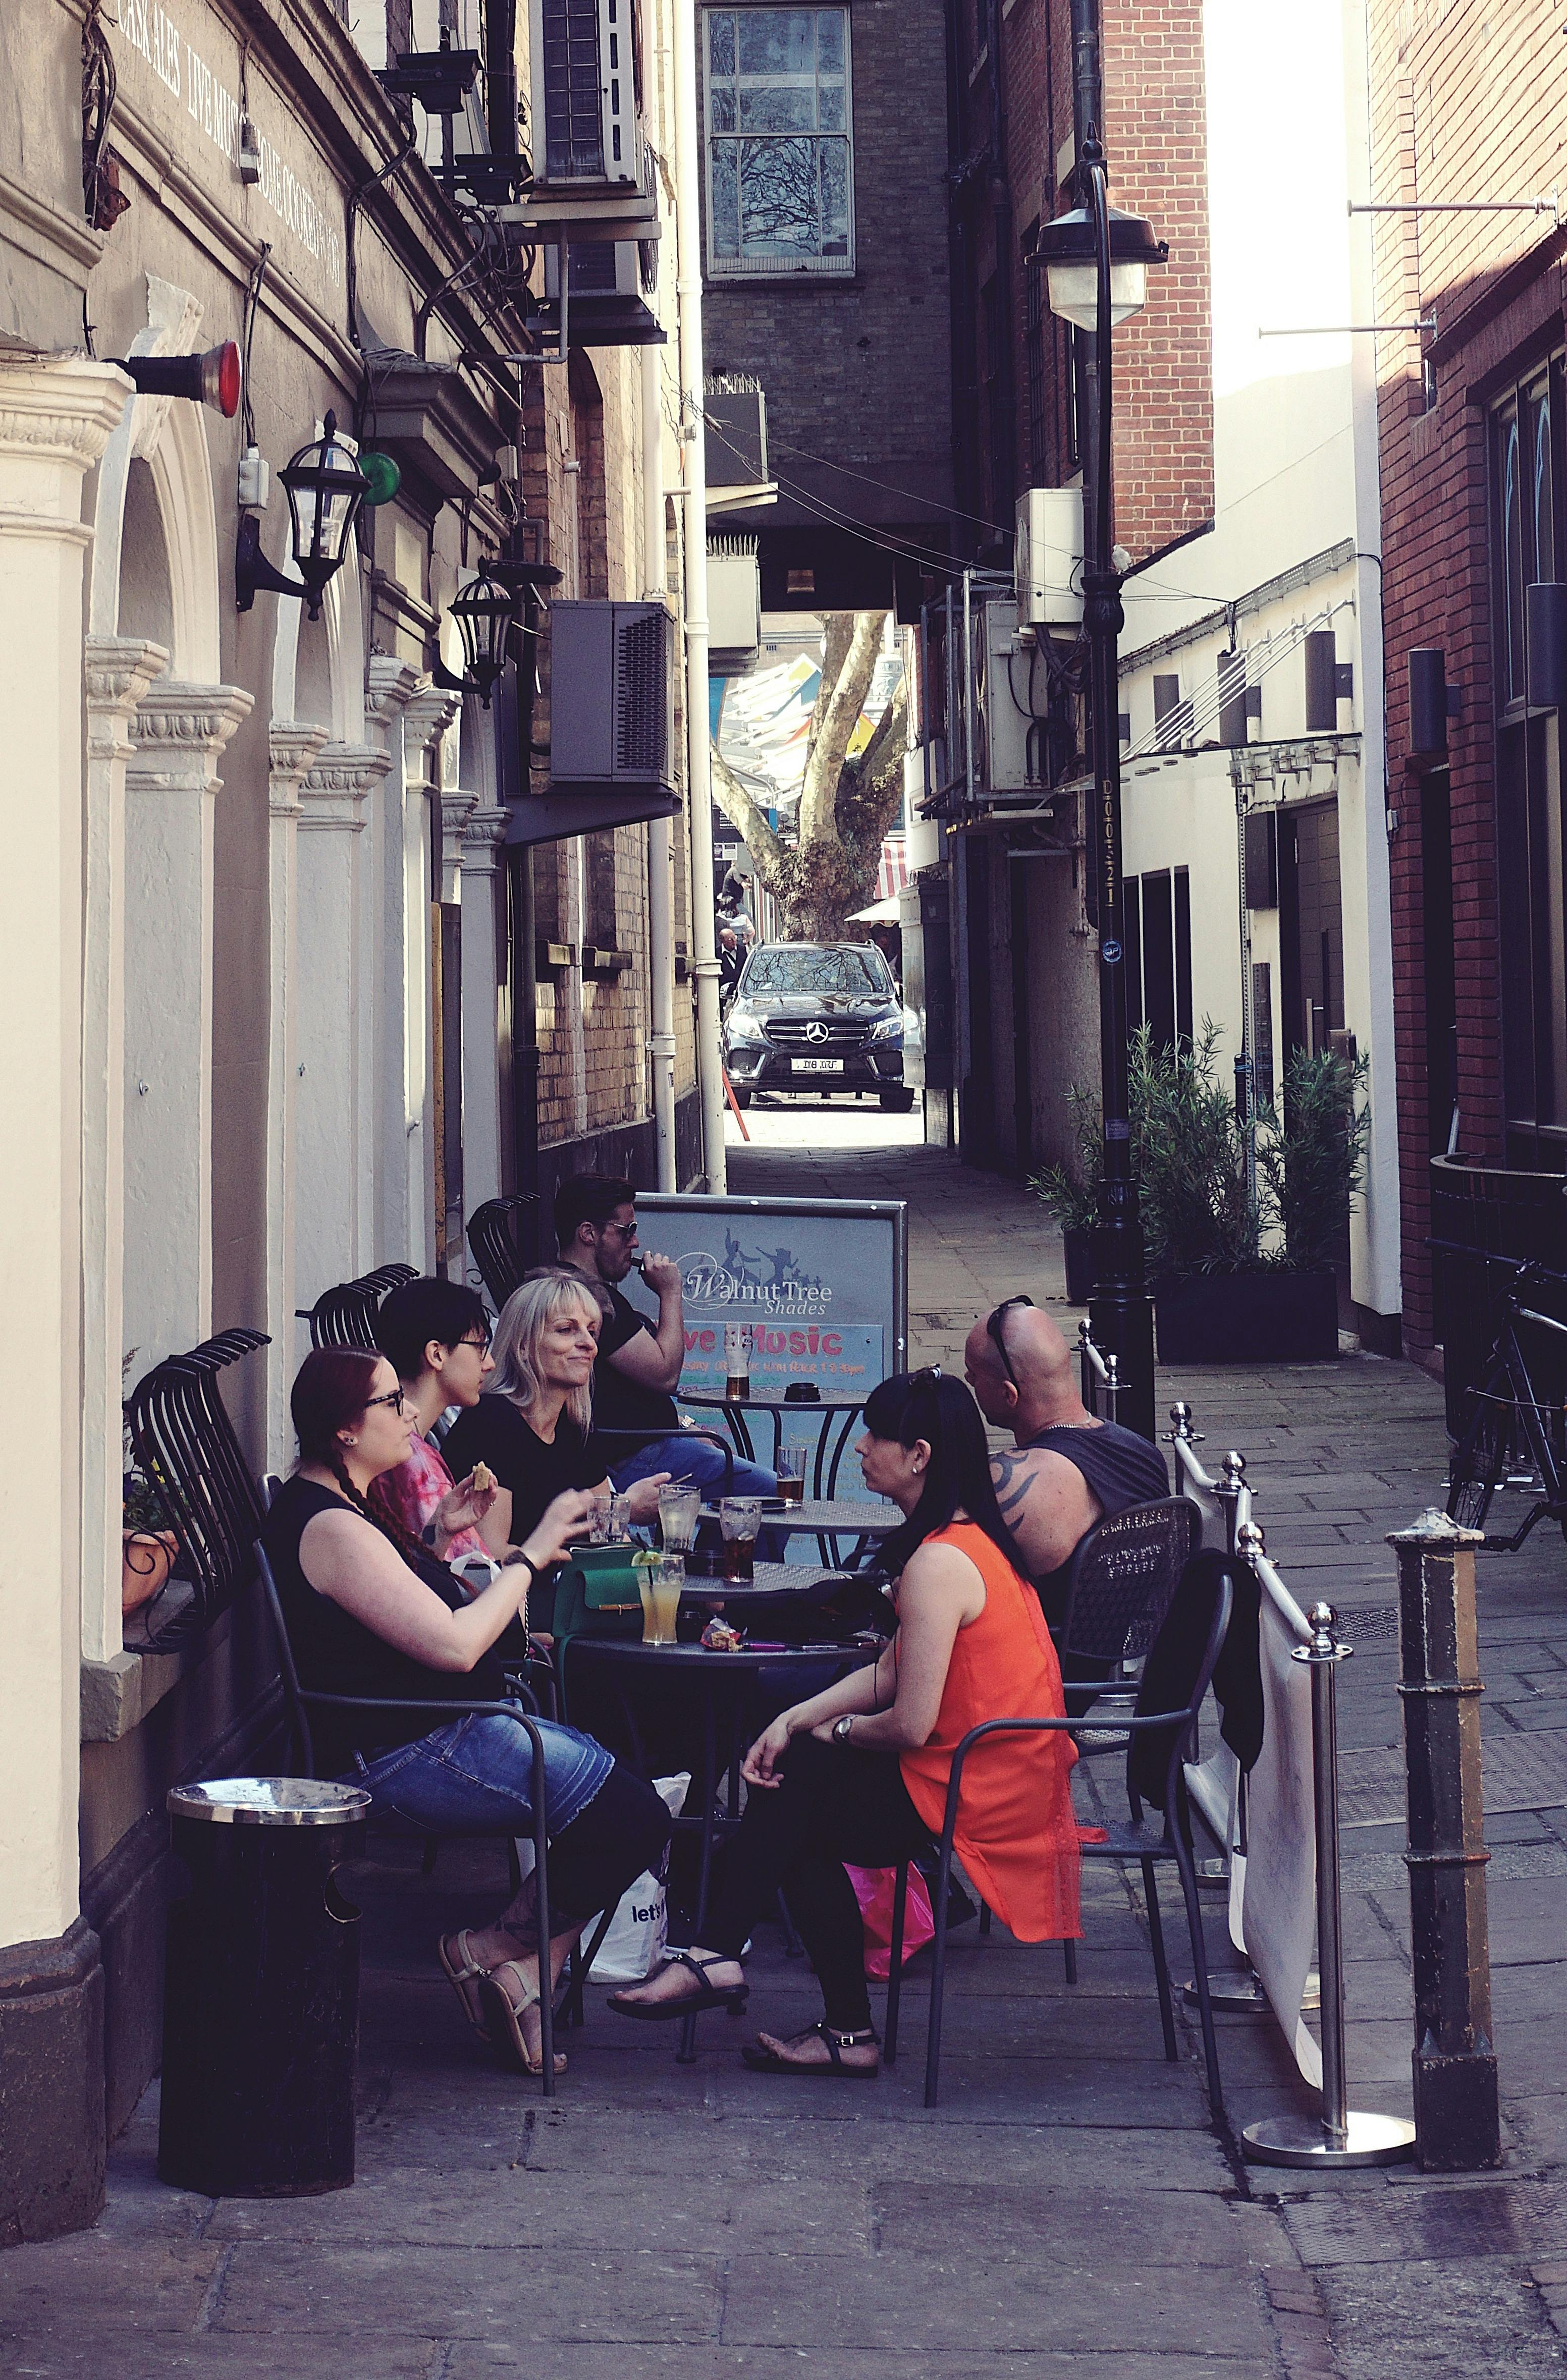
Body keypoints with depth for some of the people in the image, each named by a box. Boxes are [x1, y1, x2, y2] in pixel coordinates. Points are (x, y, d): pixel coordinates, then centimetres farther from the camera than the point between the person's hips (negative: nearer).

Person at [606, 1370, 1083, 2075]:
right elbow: (889, 1673, 12)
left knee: (796, 1789, 4)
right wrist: (794, 1720, 3)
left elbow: (911, 1724, -23)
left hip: (965, 1804, -9)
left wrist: (840, 1731, -3)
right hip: (1012, 1783, 9)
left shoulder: (938, 1563, -22)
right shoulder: (976, 1537, 9)